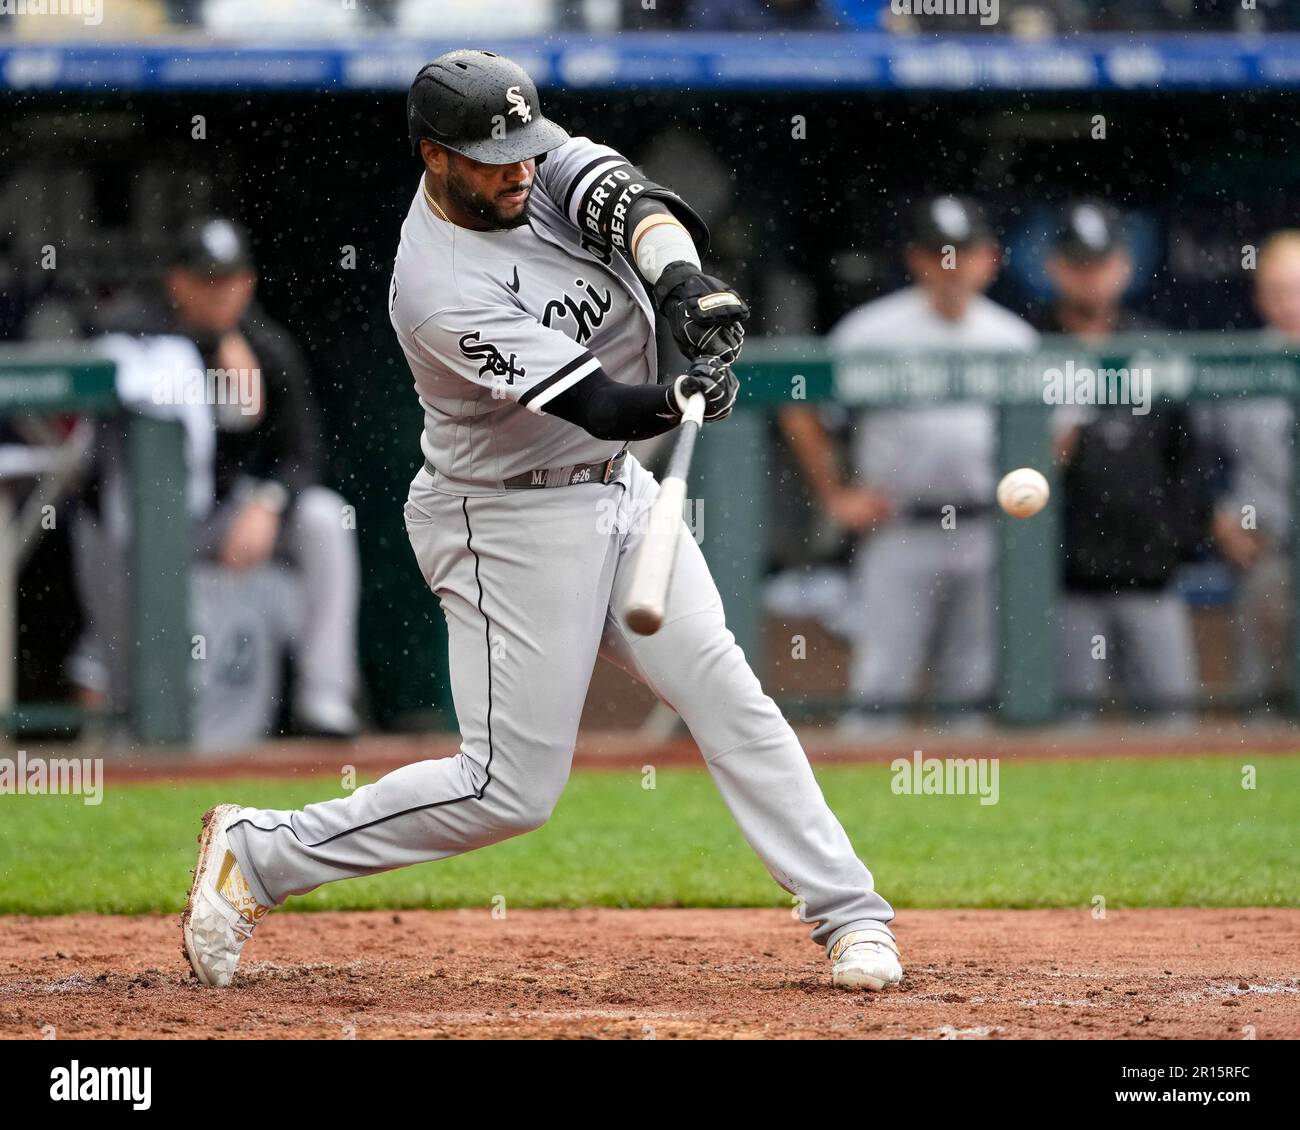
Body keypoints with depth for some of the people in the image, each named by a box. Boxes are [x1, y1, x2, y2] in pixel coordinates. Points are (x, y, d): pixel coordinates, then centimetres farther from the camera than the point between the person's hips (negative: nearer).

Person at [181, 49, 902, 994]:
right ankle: (258, 853, 5)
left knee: (729, 699, 0)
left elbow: (627, 199, -22)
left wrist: (685, 281, -41)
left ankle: (849, 913, 4)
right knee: (510, 789, -6)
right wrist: (683, 399, -48)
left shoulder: (535, 156, -5)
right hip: (512, 521, -7)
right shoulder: (441, 290, -27)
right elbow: (597, 405, -31)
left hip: (618, 492, 7)